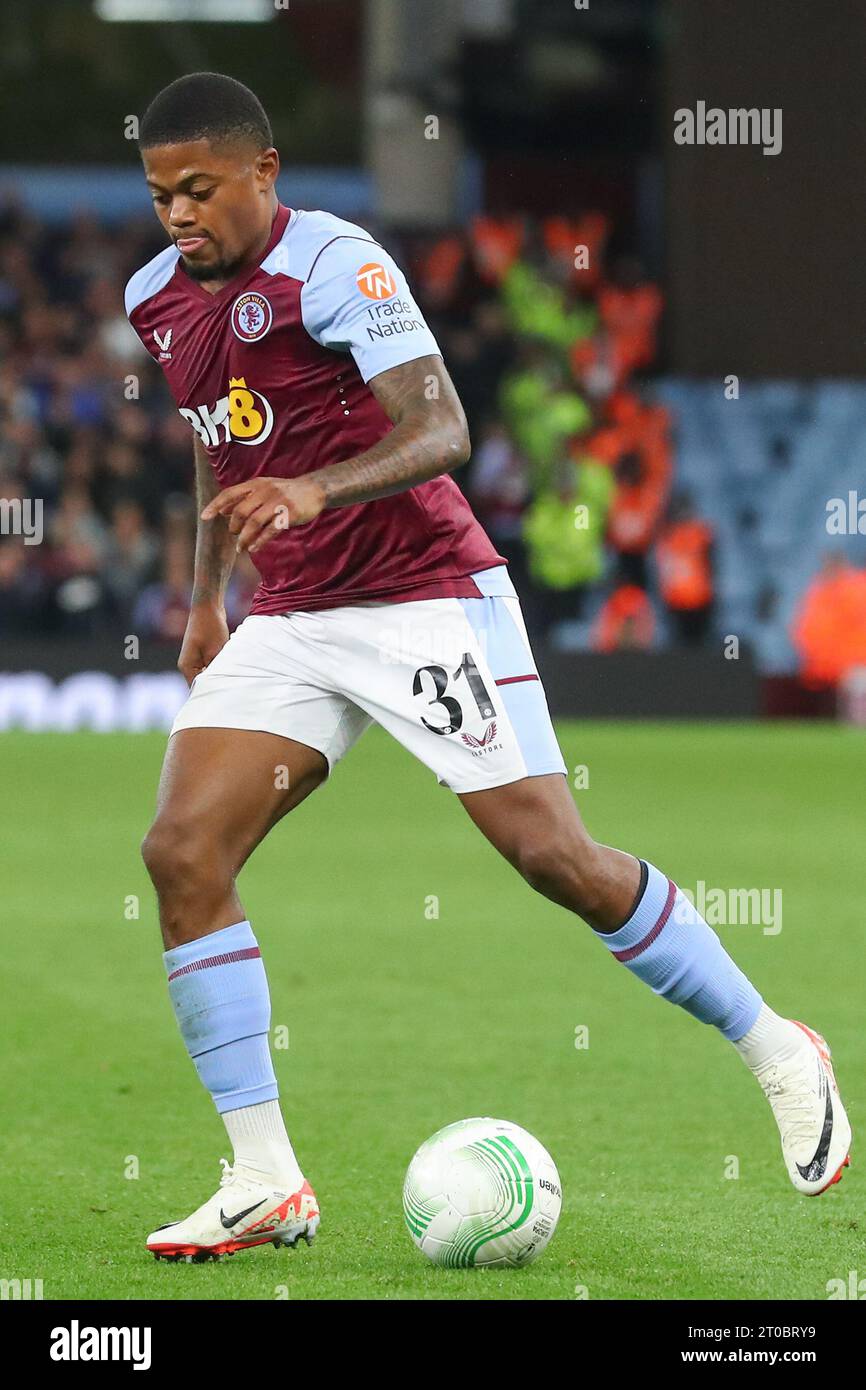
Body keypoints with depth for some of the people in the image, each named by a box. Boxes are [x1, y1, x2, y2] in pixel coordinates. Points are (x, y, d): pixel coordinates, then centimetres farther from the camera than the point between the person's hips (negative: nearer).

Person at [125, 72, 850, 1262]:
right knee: (182, 855, -11)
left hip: (426, 601, -7)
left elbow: (440, 427, -26)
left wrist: (312, 491, -41)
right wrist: (207, 595, 26)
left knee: (554, 856, -9)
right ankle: (266, 1183, -8)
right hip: (287, 623, 7)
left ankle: (779, 1054, 12)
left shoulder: (331, 263, -16)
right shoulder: (158, 299, 8)